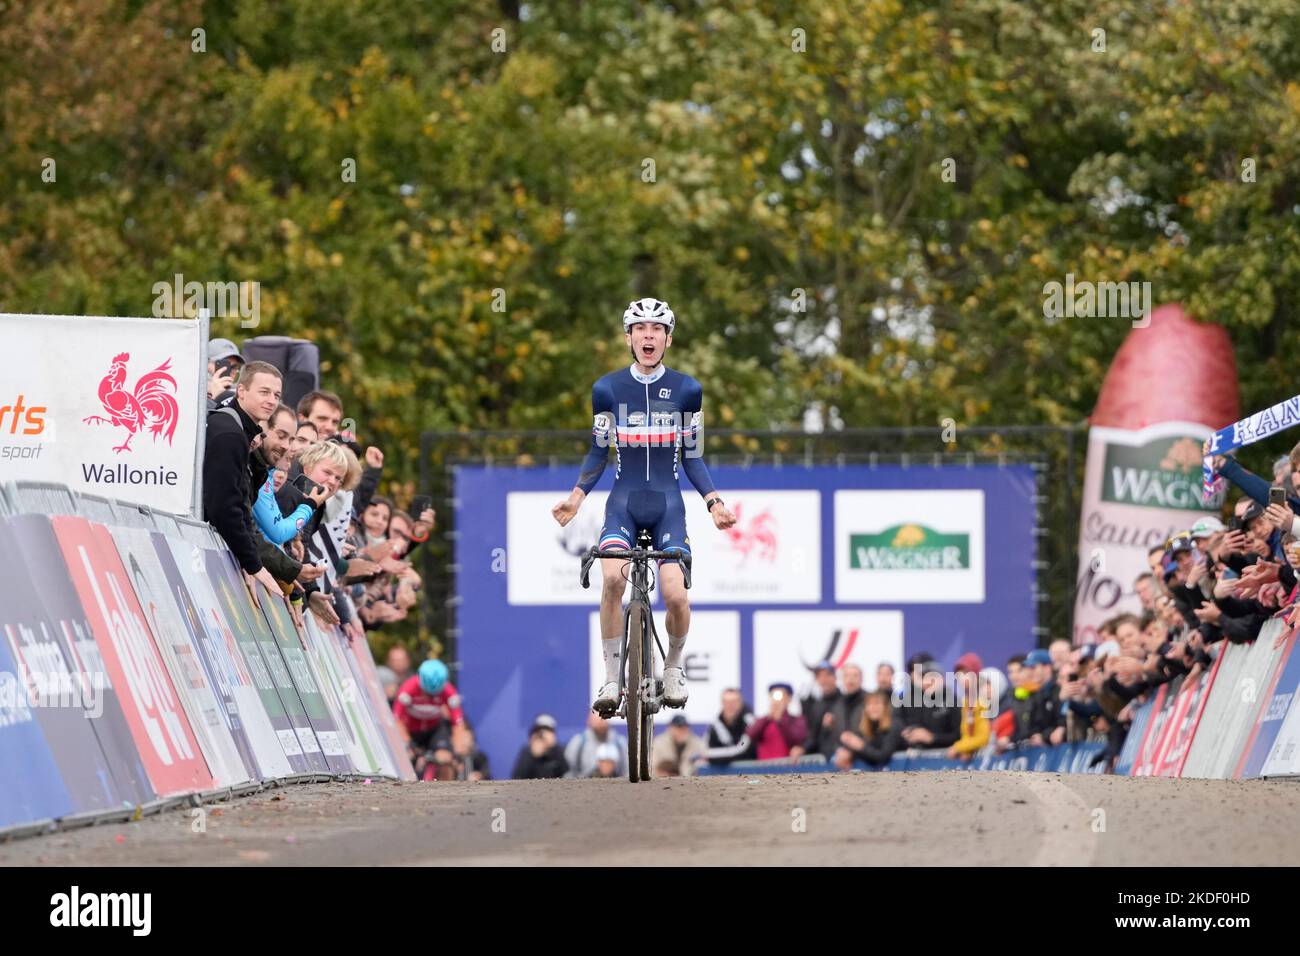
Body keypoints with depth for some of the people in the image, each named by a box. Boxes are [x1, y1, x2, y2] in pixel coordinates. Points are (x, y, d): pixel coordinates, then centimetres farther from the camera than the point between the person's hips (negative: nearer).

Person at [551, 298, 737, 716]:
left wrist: (714, 501, -3)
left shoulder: (686, 390, 2)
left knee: (675, 594, -17)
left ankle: (673, 666, 15)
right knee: (612, 577, -27)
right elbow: (598, 452, 9)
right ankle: (612, 680, -14)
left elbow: (692, 457, 9)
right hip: (623, 503, 0)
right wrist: (576, 496, -4)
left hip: (667, 503, 0)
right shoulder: (608, 389, 1)